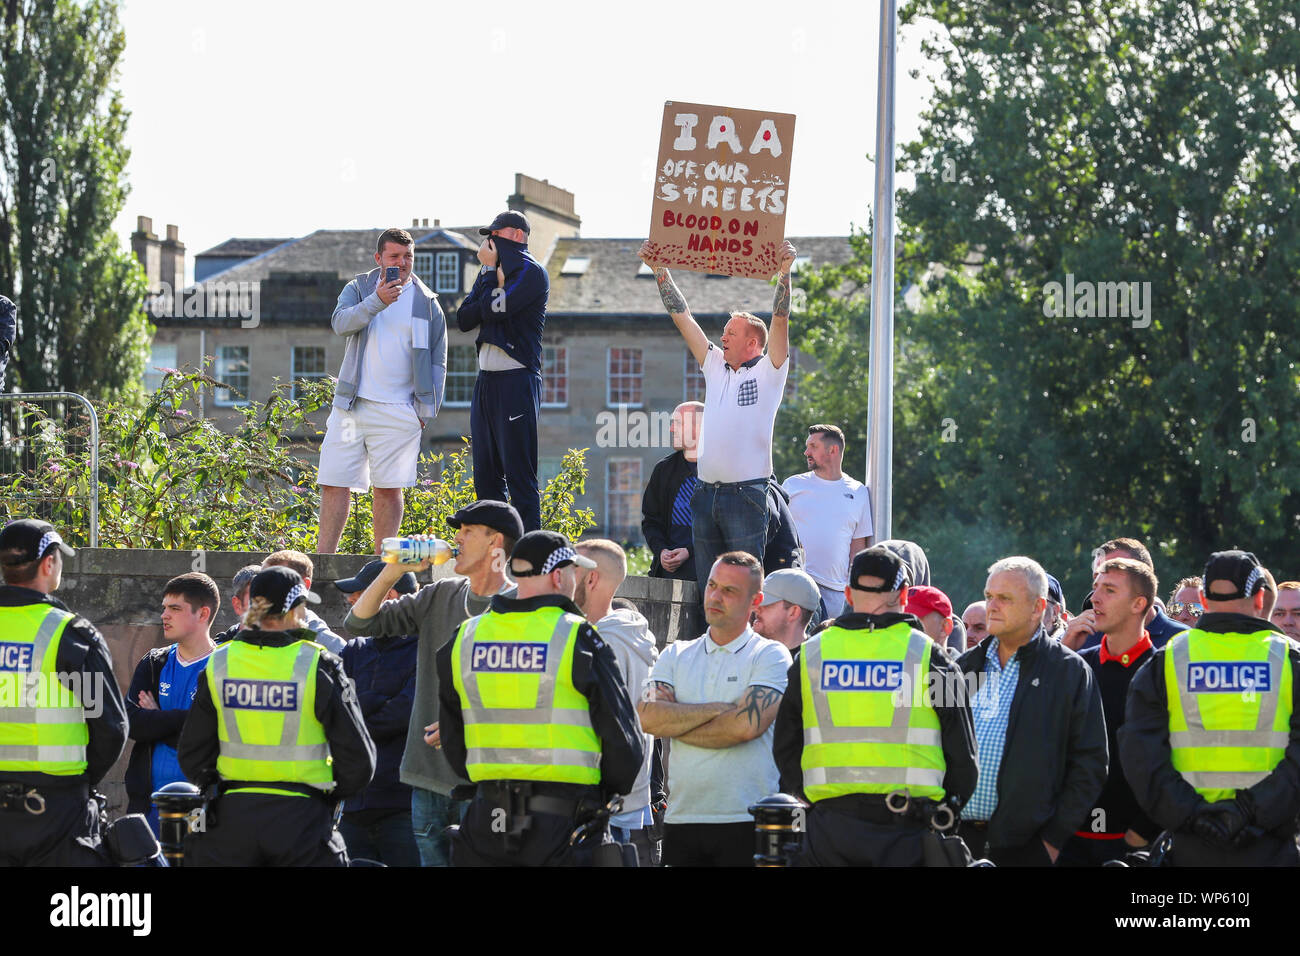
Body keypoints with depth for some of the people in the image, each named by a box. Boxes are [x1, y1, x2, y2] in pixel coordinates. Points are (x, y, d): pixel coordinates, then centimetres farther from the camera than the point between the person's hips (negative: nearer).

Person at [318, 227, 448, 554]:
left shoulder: (427, 303, 8)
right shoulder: (358, 289, 8)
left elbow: (437, 363, 10)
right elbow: (341, 323, -13)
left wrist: (427, 411, 2)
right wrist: (376, 302, -27)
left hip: (397, 412, 0)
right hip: (352, 405, 1)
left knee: (388, 487, -1)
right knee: (335, 483, -2)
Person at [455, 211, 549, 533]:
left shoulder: (531, 272, -5)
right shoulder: (492, 271, 18)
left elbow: (495, 309, -16)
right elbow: (464, 319, 8)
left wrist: (490, 270, -2)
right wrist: (491, 277, -3)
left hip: (516, 380, -8)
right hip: (486, 379, 8)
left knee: (519, 475, -10)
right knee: (486, 474, 8)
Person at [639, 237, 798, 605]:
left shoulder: (768, 373, 2)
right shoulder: (715, 367, 17)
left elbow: (780, 320, -10)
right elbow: (682, 316, 17)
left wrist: (784, 272, -22)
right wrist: (659, 270, 14)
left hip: (746, 493, -6)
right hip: (706, 493, 6)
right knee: (707, 589, 6)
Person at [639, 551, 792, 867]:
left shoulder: (770, 656, 2)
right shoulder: (676, 655, 15)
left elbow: (746, 725, -13)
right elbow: (649, 717, -2)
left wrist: (674, 723, -4)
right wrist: (718, 709, -9)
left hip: (746, 822, -4)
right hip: (681, 818, 4)